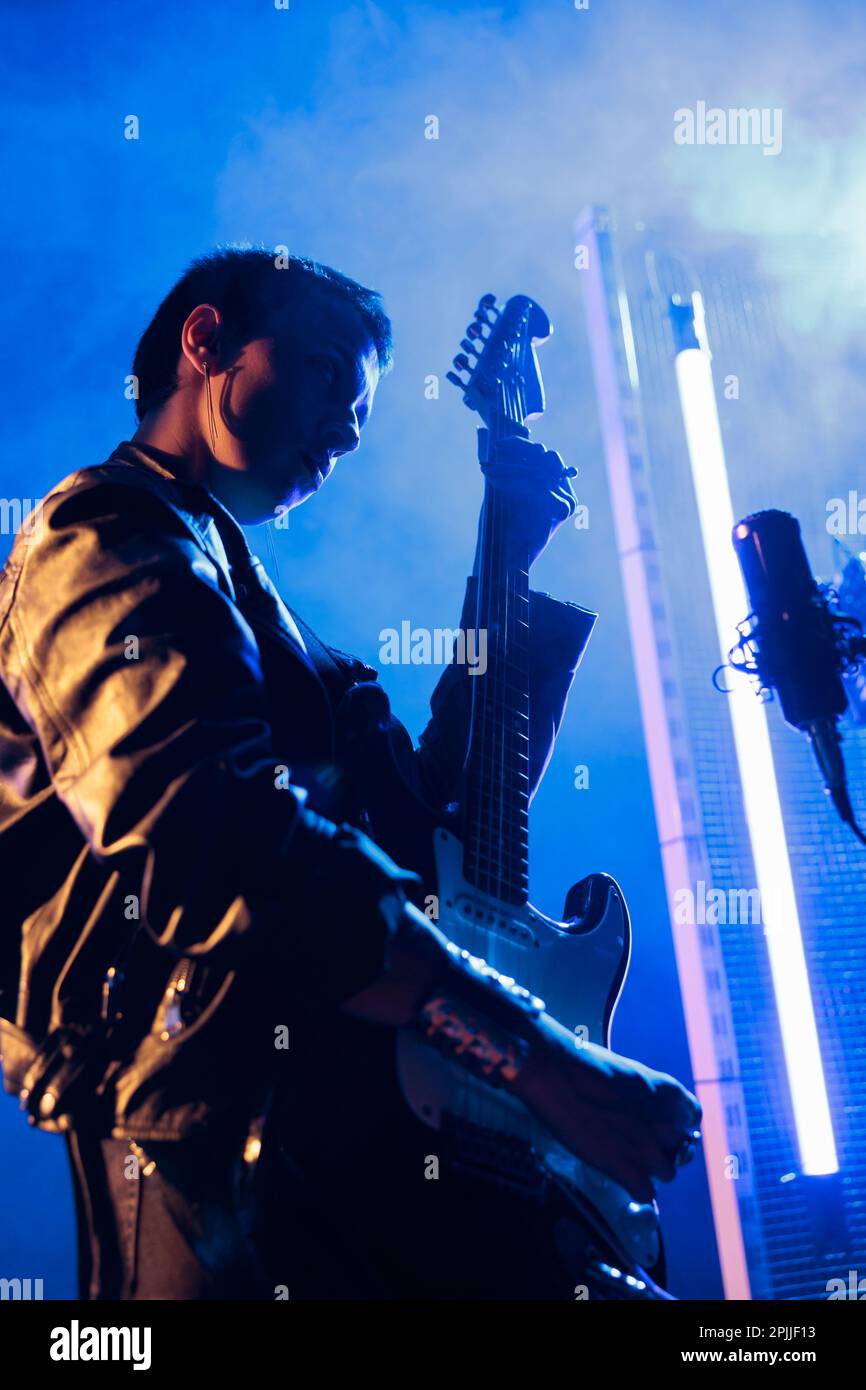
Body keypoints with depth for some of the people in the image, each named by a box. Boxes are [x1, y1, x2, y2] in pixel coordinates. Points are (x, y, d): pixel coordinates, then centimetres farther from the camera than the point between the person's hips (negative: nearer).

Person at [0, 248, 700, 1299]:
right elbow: (229, 851, -24)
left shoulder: (235, 590, 23)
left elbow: (447, 800, 22)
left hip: (326, 1122, 9)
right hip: (214, 1138, -9)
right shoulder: (108, 538, -6)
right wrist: (542, 1057, -24)